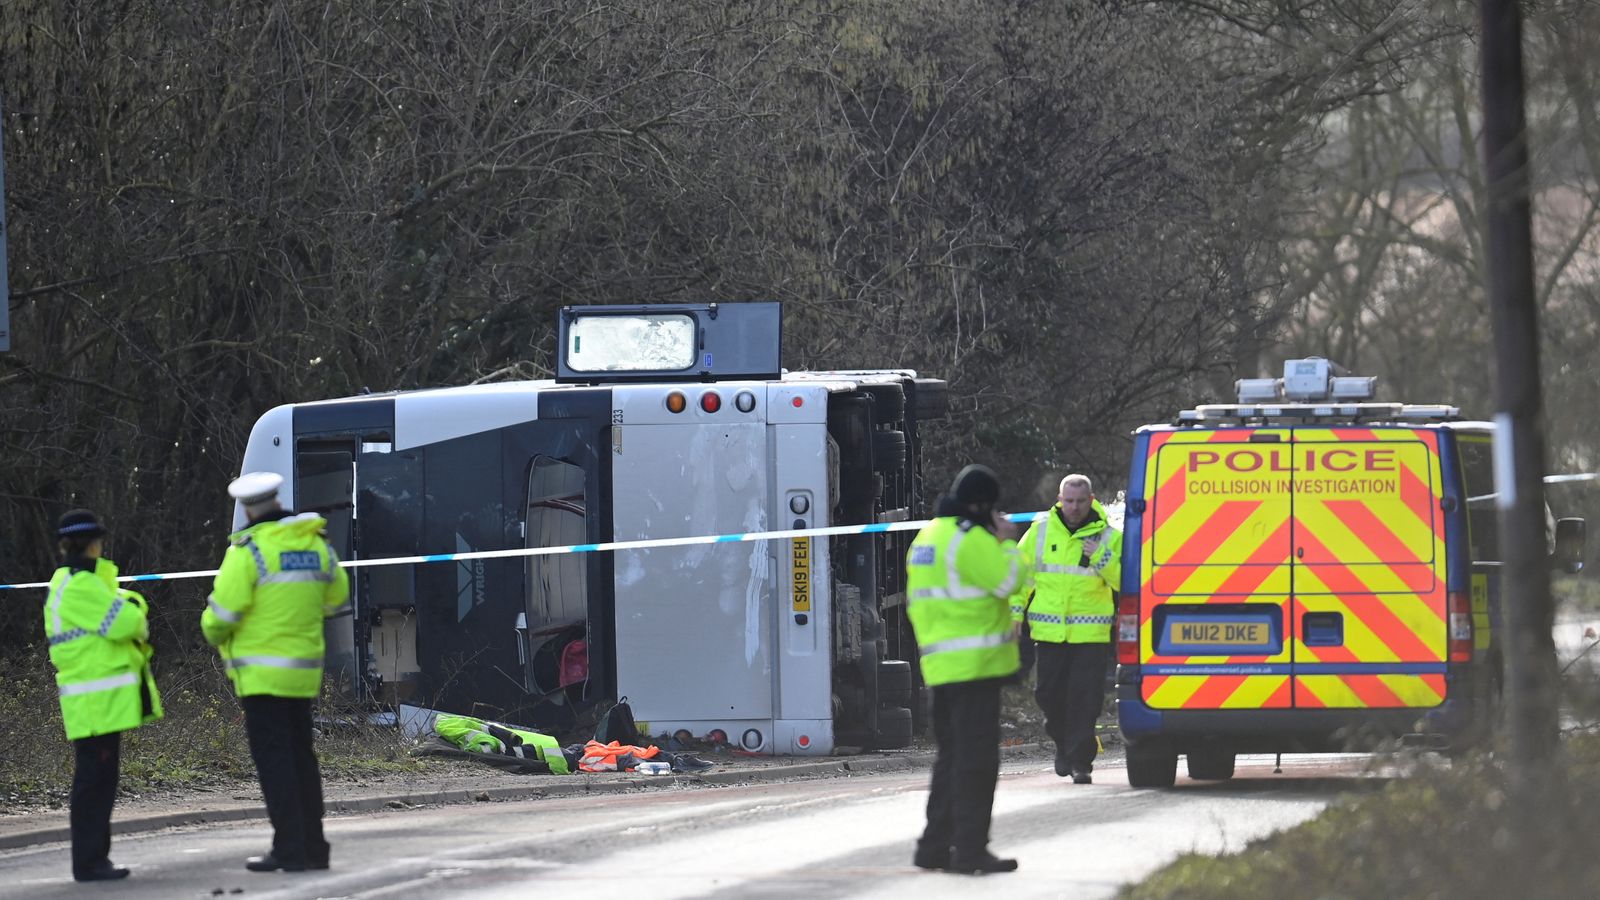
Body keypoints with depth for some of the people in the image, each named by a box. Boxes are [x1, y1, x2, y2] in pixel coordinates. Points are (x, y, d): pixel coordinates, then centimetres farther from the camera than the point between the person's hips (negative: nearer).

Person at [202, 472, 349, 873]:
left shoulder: (248, 550, -14)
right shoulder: (315, 544, 5)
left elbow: (222, 612, -16)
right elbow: (336, 595, 20)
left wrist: (214, 633, 6)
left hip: (262, 673, -6)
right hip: (303, 670, 6)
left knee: (273, 760, -5)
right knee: (301, 757, 13)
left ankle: (290, 848, -9)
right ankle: (314, 847, 14)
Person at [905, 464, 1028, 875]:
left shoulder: (927, 537, 18)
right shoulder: (971, 539, -13)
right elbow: (1007, 580, -17)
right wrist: (1006, 542, -2)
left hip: (941, 666, 10)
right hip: (974, 662, -10)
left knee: (952, 756, 16)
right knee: (976, 759, -8)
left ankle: (934, 845, 17)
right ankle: (970, 850, -11)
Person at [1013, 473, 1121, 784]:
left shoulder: (1108, 537, 0)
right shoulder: (1041, 531, 6)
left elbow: (1125, 581, -5)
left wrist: (1101, 558, -20)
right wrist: (1013, 613, 6)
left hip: (1091, 632, -2)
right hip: (1049, 630, 2)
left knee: (1085, 699, -7)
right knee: (1048, 693, 7)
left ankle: (1081, 761, -2)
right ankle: (1064, 745, 32)